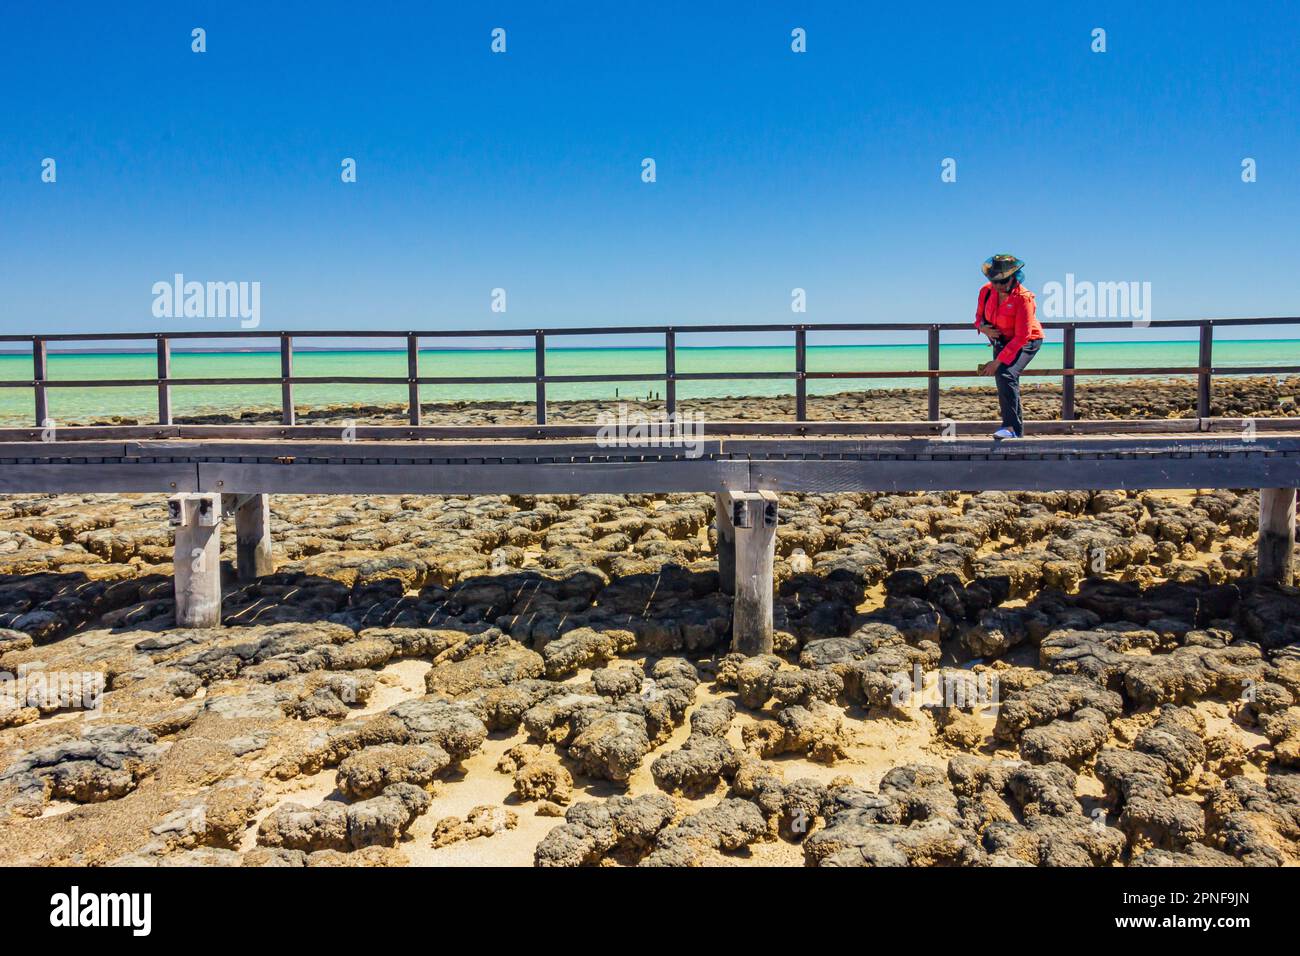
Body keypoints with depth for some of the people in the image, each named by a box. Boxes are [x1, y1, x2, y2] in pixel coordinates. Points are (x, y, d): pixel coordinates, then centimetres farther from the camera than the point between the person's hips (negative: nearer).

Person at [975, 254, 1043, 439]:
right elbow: (979, 316, 10)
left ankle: (1011, 426, -31)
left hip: (1027, 342, -7)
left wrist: (998, 361, -29)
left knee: (1006, 374, -29)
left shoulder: (1023, 298, -26)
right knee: (1004, 382, 7)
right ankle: (1017, 431, 20)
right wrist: (984, 328, -16)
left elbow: (1022, 337, -27)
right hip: (1001, 340, 7)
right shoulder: (987, 291, -9)